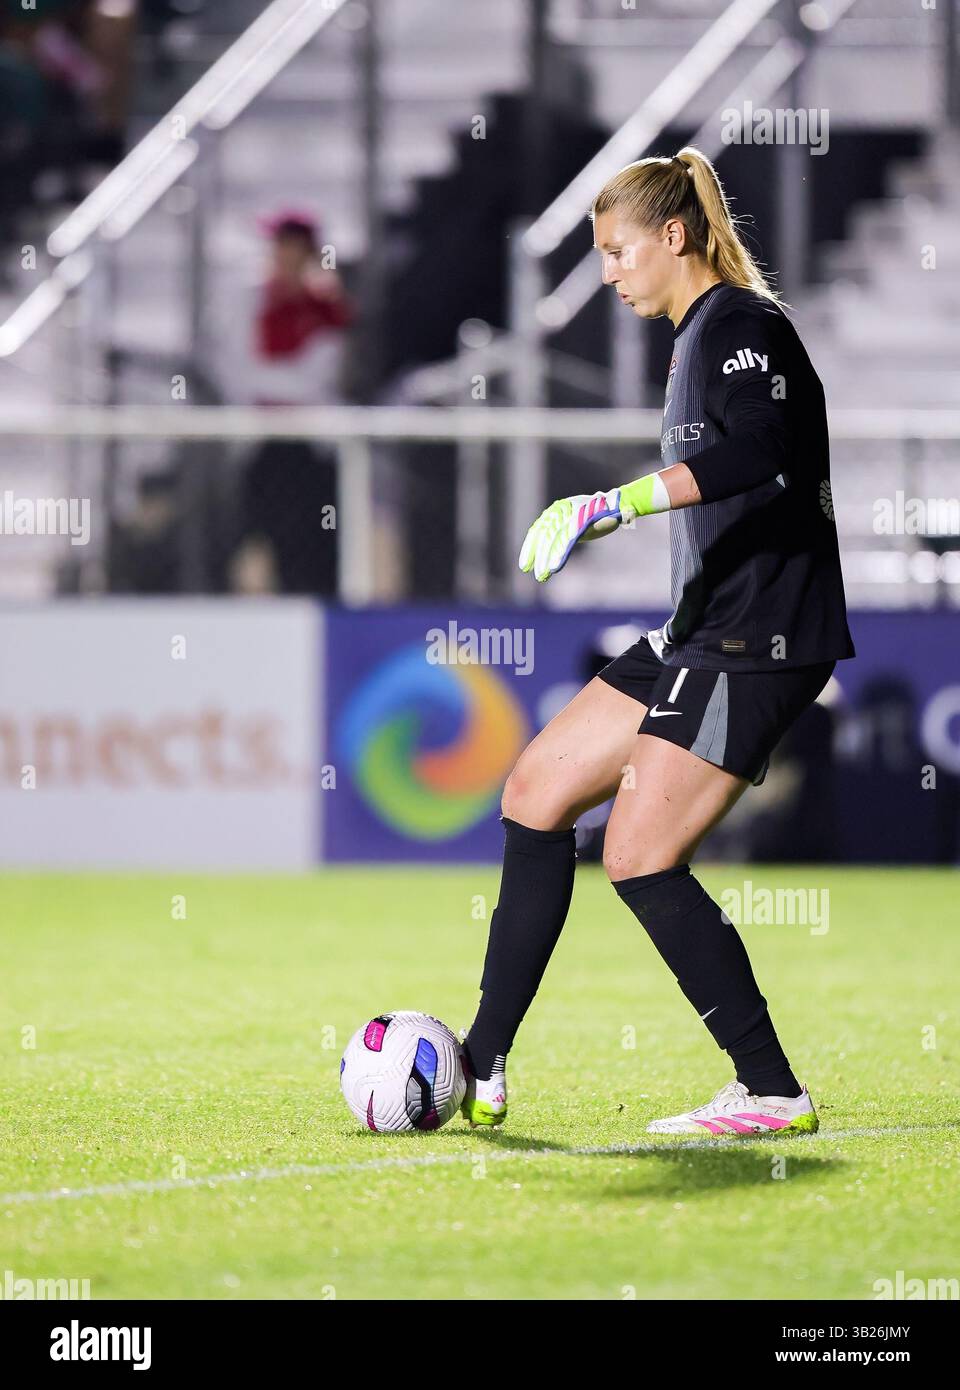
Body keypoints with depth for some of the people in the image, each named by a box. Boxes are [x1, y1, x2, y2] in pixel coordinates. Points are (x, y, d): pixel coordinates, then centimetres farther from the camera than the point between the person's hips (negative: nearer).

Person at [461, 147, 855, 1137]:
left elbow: (758, 452, -31)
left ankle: (772, 1092, -6)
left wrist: (617, 502, -37)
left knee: (641, 857, -14)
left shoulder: (743, 324, -13)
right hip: (704, 634, 10)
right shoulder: (700, 336, 18)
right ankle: (479, 1073, 10)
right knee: (537, 790, 8)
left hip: (758, 644, -10)